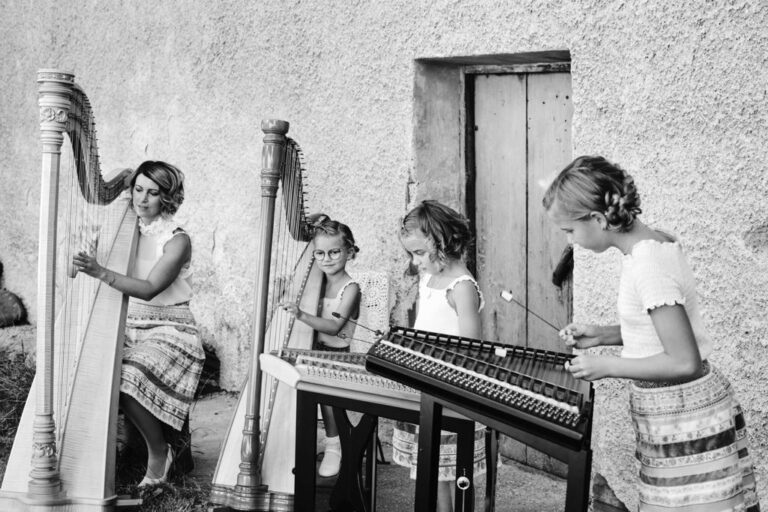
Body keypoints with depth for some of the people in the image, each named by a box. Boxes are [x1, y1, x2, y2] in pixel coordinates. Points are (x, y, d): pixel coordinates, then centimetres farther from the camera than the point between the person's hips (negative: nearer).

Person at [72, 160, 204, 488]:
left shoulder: (177, 240, -10)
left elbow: (149, 289, -23)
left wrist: (102, 273, -34)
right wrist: (87, 267, -15)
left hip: (168, 330, -5)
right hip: (128, 326, 5)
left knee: (128, 382, -29)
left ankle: (159, 452, -4)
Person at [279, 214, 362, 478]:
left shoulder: (350, 288, -7)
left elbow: (334, 327, -20)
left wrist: (302, 315, -33)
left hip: (337, 353, -5)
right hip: (311, 348, 5)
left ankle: (333, 448, -14)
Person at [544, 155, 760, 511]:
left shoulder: (647, 263, -22)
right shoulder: (659, 242, 5)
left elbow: (684, 362, -25)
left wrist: (606, 366, -16)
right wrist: (603, 335, 7)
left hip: (685, 423, -9)